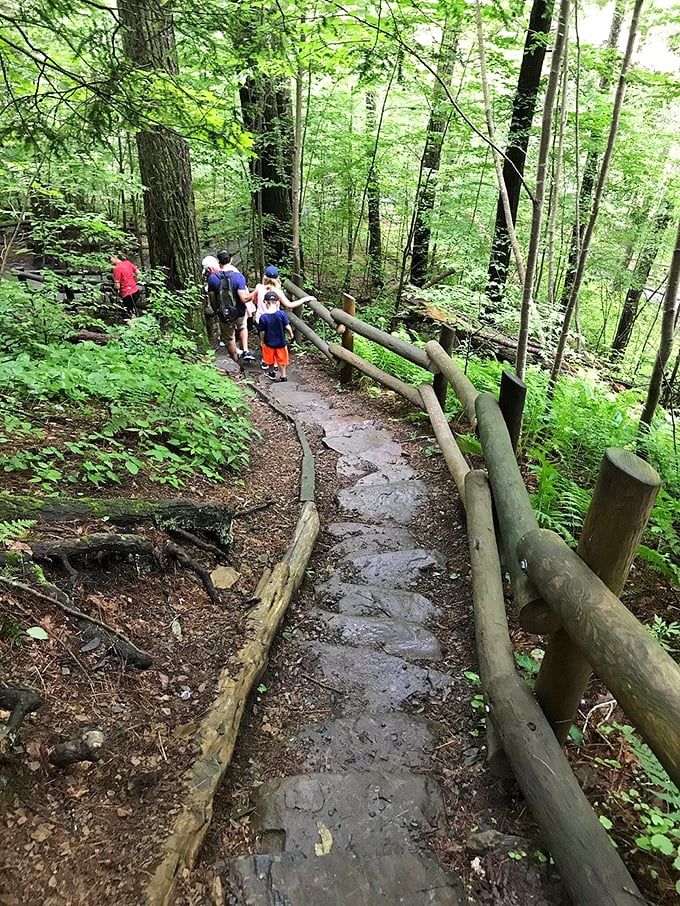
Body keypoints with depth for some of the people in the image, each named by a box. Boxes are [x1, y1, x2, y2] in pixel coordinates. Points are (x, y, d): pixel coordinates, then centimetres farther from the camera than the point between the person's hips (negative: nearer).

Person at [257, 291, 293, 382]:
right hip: (281, 342, 0)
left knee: (270, 360, 22)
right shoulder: (281, 314, -18)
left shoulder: (263, 317, -18)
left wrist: (263, 341, 7)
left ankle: (271, 373, 40)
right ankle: (283, 376, 23)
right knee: (282, 360, 17)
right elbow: (287, 327, -13)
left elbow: (262, 332, -11)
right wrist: (291, 334, 8)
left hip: (269, 343, 0)